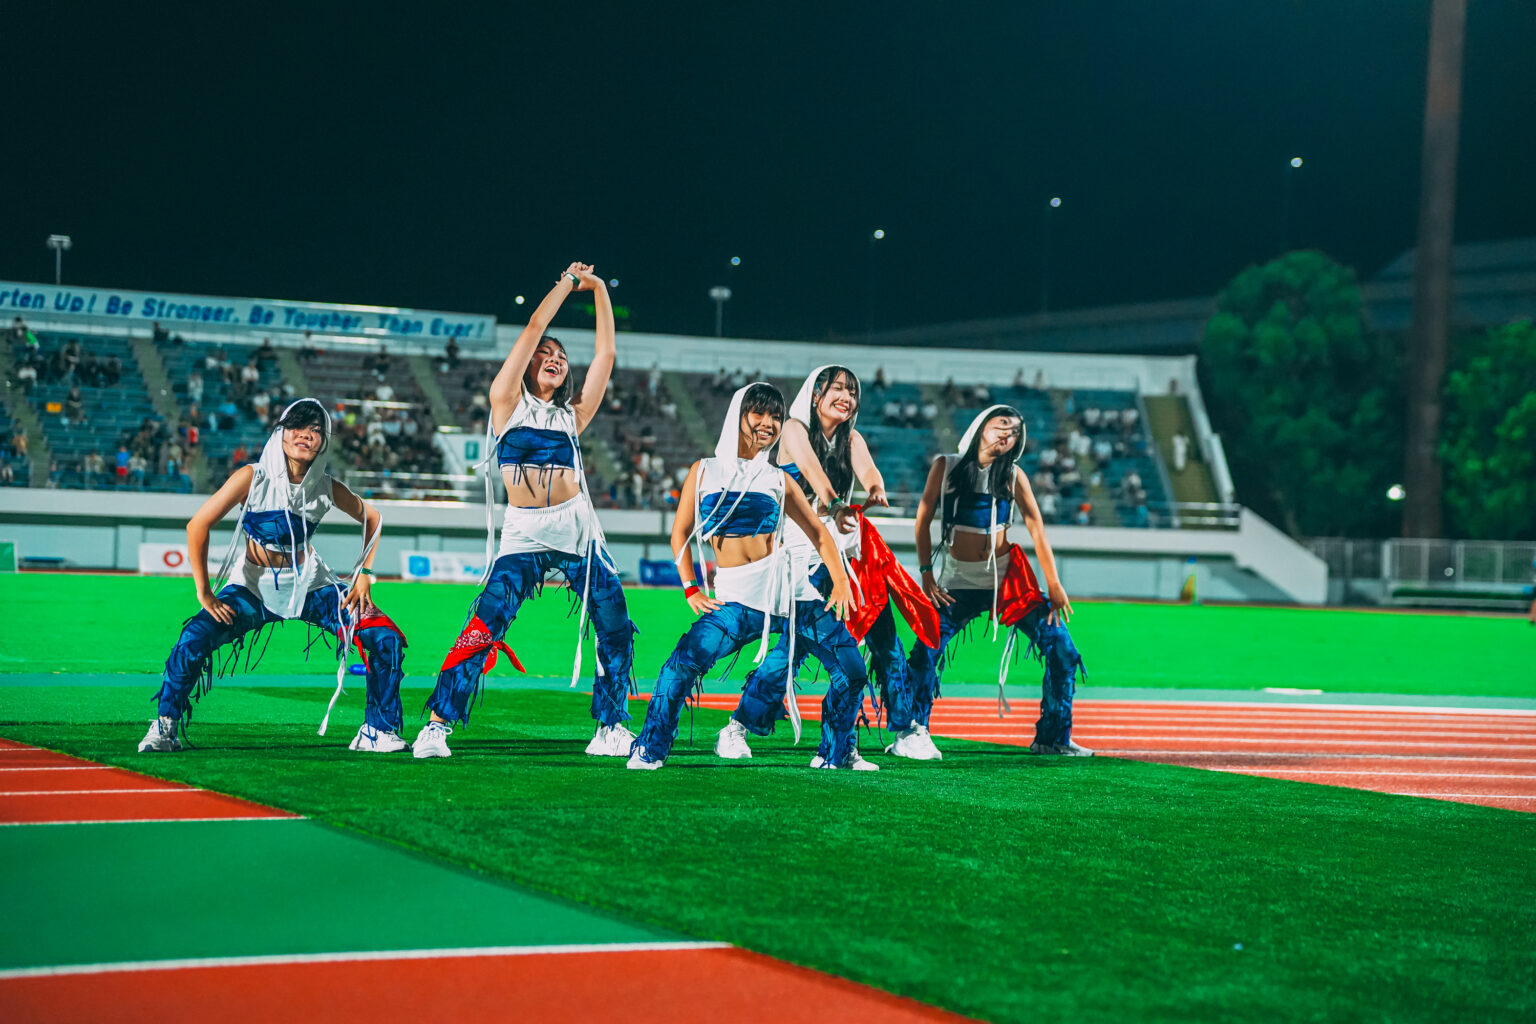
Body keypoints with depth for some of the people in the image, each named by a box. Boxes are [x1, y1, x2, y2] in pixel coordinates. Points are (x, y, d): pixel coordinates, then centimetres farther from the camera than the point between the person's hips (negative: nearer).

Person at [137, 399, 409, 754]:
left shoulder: (328, 488, -9)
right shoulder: (253, 478, -18)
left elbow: (370, 517, 10)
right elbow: (198, 526, -16)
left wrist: (365, 573, 2)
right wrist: (204, 593, -15)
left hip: (310, 584, 2)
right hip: (253, 587, -2)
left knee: (386, 638, -14)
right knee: (195, 636, -26)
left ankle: (377, 731, 3)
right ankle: (165, 727, -4)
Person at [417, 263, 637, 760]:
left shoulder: (571, 415, 16)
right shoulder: (509, 402, 8)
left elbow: (606, 353, 14)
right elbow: (533, 329, 4)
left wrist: (599, 290, 16)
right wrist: (567, 282, 12)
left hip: (576, 530, 3)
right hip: (523, 534, -3)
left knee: (617, 630, -2)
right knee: (484, 629, -15)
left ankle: (611, 730, 10)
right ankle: (437, 727, -9)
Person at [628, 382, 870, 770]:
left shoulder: (778, 480, 11)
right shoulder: (705, 471, 9)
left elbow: (819, 533, 17)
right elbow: (680, 532, 13)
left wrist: (841, 581, 2)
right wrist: (691, 590, 2)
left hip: (787, 589, 2)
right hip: (736, 599, -2)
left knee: (852, 671, -5)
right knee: (684, 662, -25)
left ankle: (834, 755, 15)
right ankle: (648, 752, -10)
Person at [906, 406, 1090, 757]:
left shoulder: (1013, 476, 1)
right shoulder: (946, 466, -1)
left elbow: (1036, 528, -3)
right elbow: (923, 520, 2)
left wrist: (1054, 586, -7)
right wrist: (926, 573, -4)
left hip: (1006, 576, 1)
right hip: (957, 581, -1)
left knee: (1062, 650, -7)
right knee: (923, 654, -15)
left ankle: (1052, 738, 6)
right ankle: (908, 732, 3)